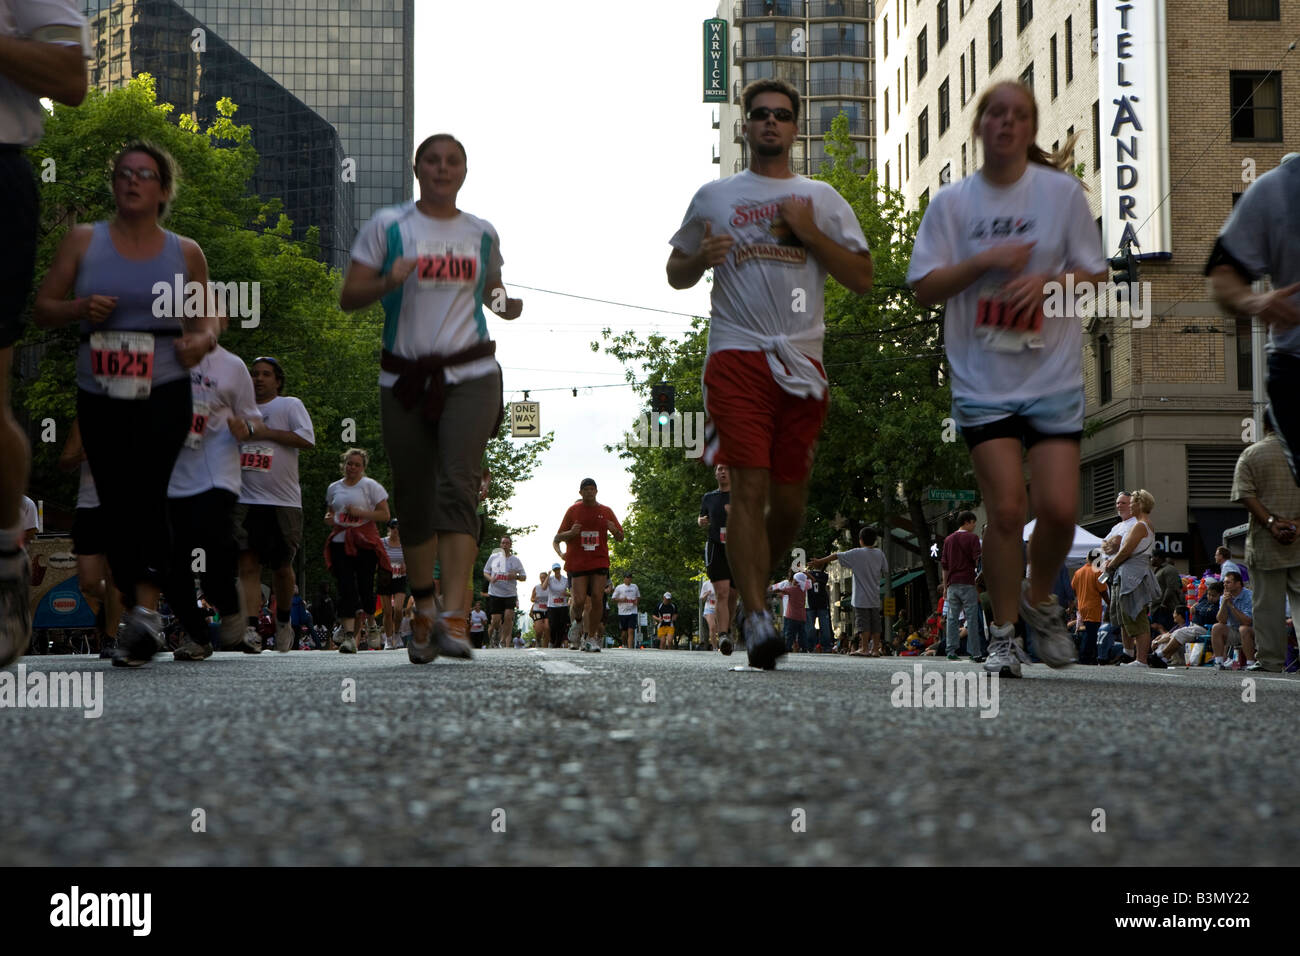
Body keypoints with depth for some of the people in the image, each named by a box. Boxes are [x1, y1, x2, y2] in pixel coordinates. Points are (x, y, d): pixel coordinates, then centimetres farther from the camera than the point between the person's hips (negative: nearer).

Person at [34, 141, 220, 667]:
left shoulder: (185, 252, 7)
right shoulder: (83, 241, 6)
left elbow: (207, 317, 17)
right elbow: (43, 308, 9)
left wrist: (202, 340, -7)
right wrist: (81, 308, -12)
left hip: (165, 391, -2)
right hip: (99, 393, 2)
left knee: (146, 489, -21)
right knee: (114, 505, 3)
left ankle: (147, 611, -26)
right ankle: (138, 613, 15)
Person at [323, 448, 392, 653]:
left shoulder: (370, 486, 3)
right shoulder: (334, 488, 16)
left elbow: (385, 514, -2)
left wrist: (359, 513, -14)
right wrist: (328, 519, 4)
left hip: (364, 542, -2)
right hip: (340, 542, 2)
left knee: (365, 588, -2)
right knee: (346, 588, -11)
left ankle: (357, 631, 12)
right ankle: (349, 635, -19)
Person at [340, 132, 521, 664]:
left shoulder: (482, 234, 12)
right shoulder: (387, 227, 5)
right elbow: (349, 297, 1)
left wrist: (508, 305, 5)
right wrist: (388, 282, -18)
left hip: (469, 375, 0)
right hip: (405, 377, 0)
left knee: (458, 485, -17)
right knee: (414, 497, 6)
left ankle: (454, 619, -24)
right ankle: (424, 610, 24)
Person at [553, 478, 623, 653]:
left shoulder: (606, 512, 8)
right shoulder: (573, 510, 4)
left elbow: (620, 538, 13)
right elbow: (559, 537, 6)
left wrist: (615, 531, -11)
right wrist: (571, 533, -16)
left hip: (599, 561, 1)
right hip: (577, 563, -1)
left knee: (597, 598, -10)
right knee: (580, 601, -9)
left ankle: (591, 638, 0)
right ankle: (577, 619, 27)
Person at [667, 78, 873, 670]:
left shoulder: (823, 199, 15)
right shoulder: (713, 197, 14)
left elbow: (861, 278, 10)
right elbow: (676, 275, 19)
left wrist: (810, 234, -3)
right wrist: (702, 256, -3)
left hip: (802, 359, 2)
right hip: (735, 355, -2)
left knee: (789, 498, 6)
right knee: (749, 488, -14)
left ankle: (754, 581, 31)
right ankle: (757, 620, -17)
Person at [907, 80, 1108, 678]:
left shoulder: (1062, 191, 3)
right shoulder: (952, 202, 4)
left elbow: (1095, 274, 7)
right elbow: (924, 288, 1)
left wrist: (1048, 280, -12)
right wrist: (986, 260, -11)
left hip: (1053, 377, 0)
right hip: (983, 382, 0)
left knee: (1059, 507, -8)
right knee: (1005, 508, -8)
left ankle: (1040, 599, 21)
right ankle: (1004, 634, 7)